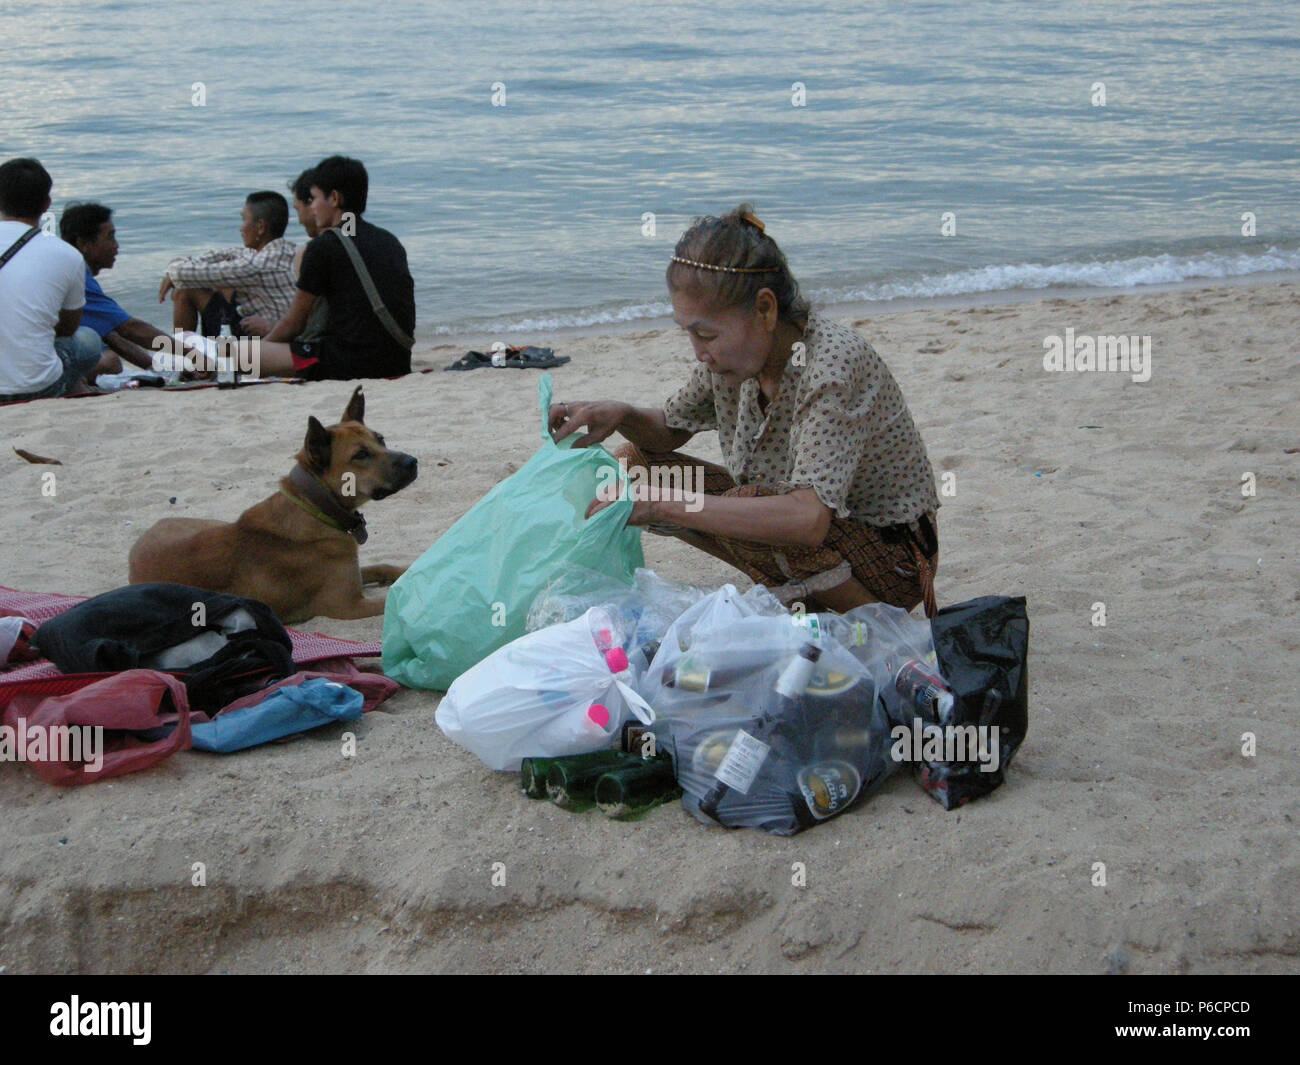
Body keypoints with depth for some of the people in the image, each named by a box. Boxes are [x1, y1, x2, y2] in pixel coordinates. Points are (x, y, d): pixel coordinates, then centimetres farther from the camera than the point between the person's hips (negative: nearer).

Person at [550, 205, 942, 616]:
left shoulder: (834, 362, -30)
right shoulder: (736, 351, -8)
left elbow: (808, 519, -41)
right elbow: (671, 428, 11)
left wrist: (660, 507, -40)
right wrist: (621, 416, -13)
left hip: (894, 557, -8)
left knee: (740, 505, -33)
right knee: (633, 462, 1)